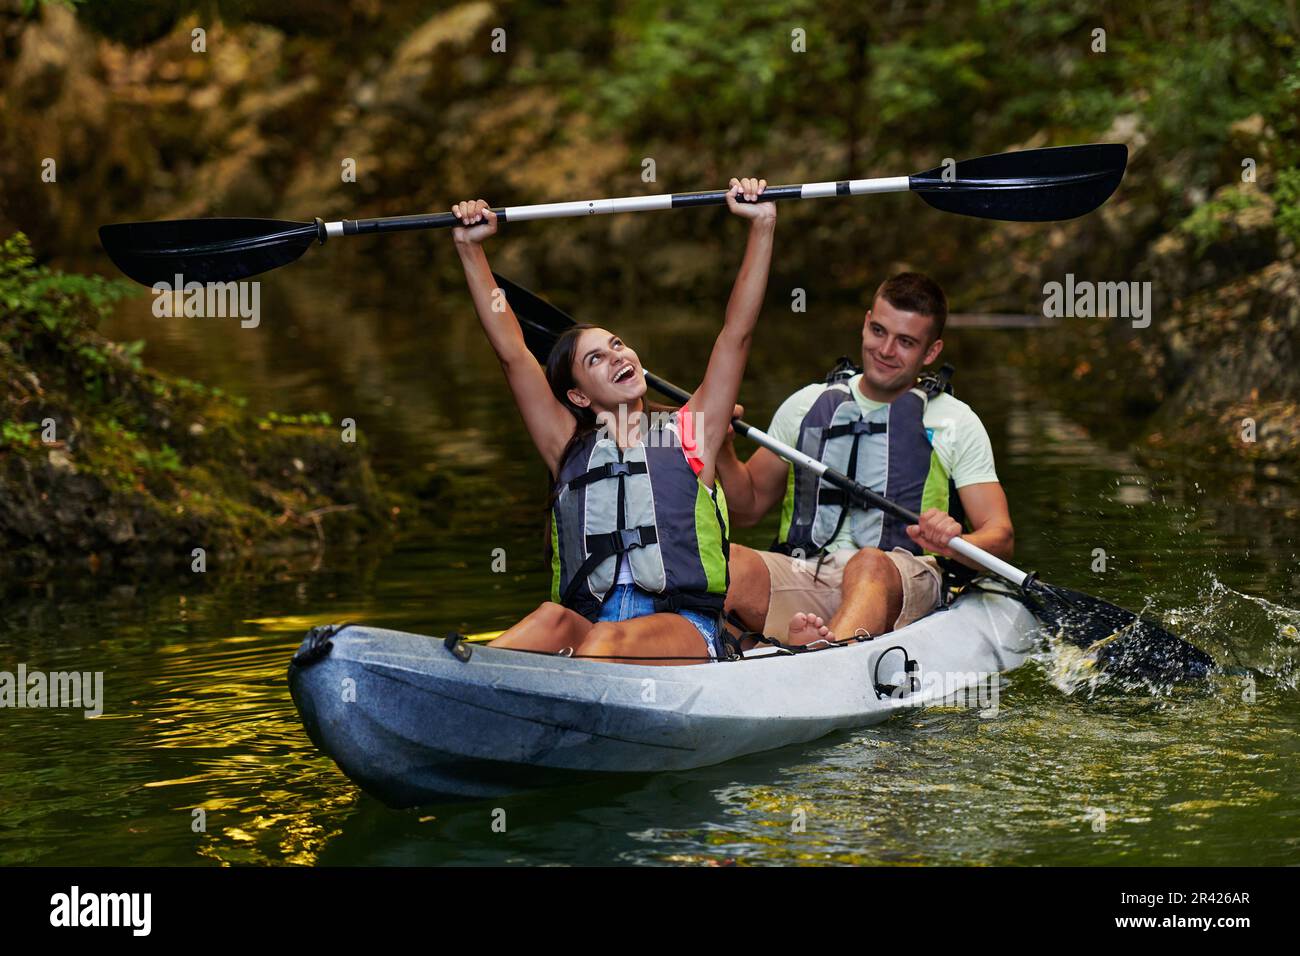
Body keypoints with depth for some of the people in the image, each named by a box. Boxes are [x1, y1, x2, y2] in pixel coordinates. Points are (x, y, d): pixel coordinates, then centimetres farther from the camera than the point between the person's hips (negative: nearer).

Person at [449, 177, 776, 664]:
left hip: (684, 628, -1)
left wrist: (762, 226, 9)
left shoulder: (689, 433, 18)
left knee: (610, 640, -36)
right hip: (587, 623, 2)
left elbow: (736, 332, 14)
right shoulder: (569, 450, 22)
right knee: (553, 620, -34)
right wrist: (470, 248, 15)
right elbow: (512, 353, 18)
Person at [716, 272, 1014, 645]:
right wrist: (722, 450, 4)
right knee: (730, 561, -30)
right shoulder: (807, 405, 20)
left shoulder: (955, 422, 12)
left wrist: (954, 543, -20)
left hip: (901, 583, -3)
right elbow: (748, 508, 24)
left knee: (869, 563, -40)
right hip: (804, 572, 3)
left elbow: (1001, 537, 3)